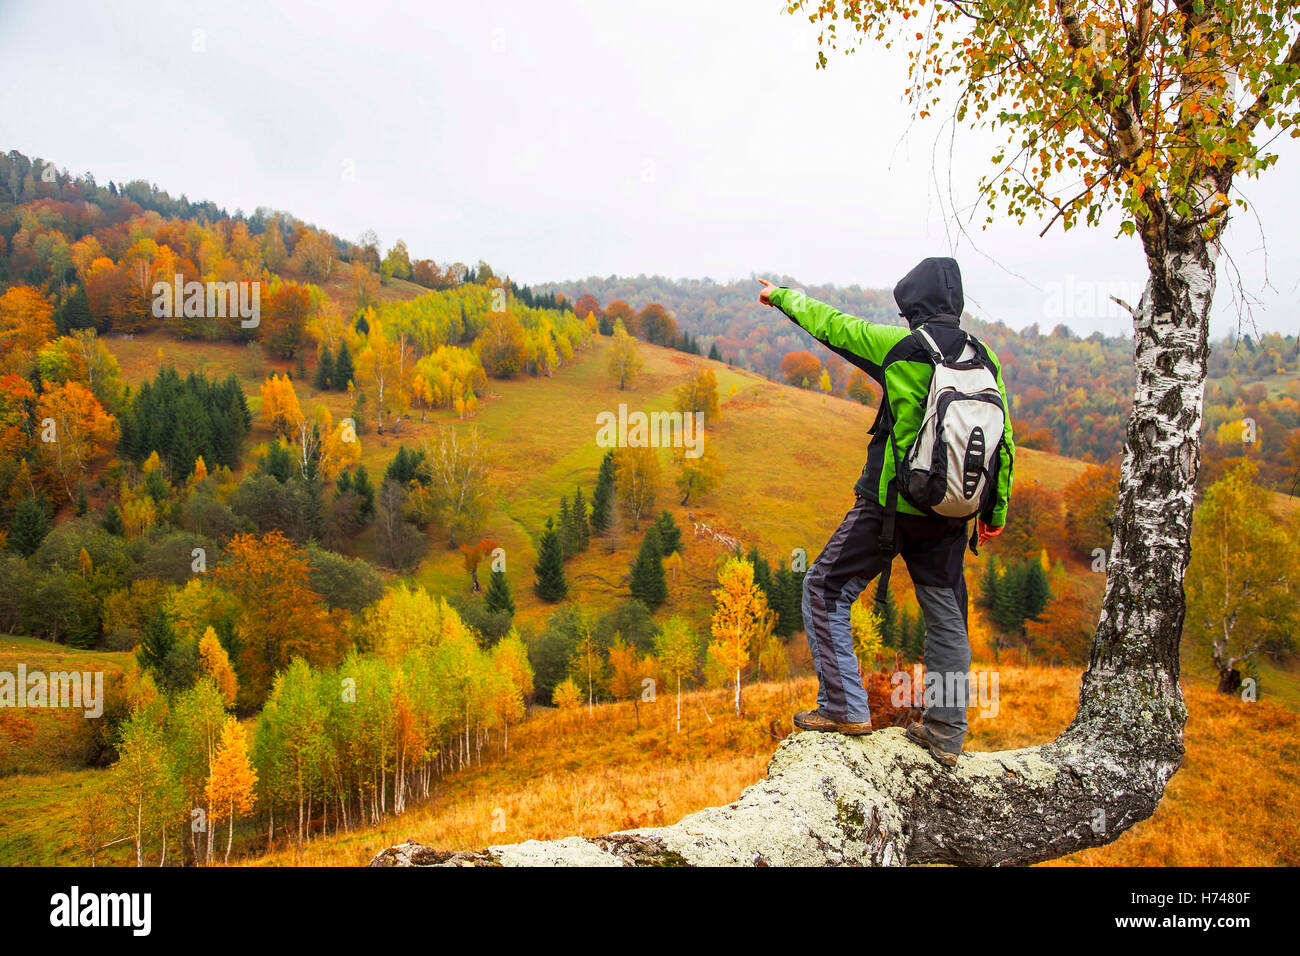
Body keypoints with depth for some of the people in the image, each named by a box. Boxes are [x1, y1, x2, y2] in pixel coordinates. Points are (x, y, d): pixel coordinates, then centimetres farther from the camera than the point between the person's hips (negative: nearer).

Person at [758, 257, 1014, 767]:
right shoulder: (984, 358, 5)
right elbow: (1004, 440, 10)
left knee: (826, 590, 7)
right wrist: (996, 509, 19)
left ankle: (845, 707, 4)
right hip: (950, 512, 6)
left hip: (893, 504, -6)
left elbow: (829, 323, 2)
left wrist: (782, 296, 20)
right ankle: (945, 731, 20)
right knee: (946, 614, 15)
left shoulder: (903, 347, -10)